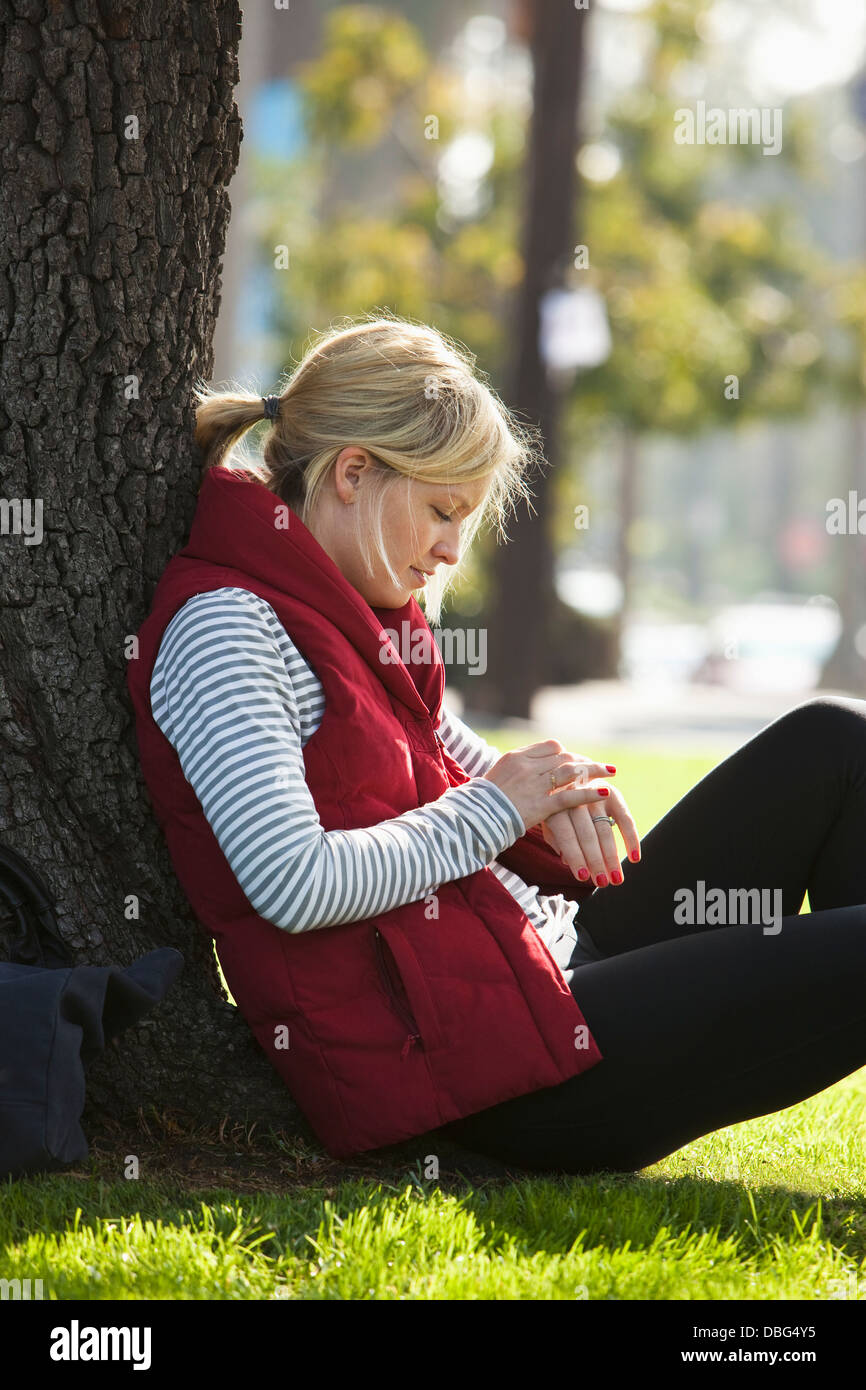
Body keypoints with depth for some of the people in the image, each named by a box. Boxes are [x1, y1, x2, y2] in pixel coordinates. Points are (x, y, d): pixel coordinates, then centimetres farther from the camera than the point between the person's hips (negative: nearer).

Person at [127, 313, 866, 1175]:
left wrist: (548, 793, 1)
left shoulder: (349, 616, 15)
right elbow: (293, 884, -25)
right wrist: (491, 811, -13)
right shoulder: (222, 628, -14)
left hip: (550, 957, 10)